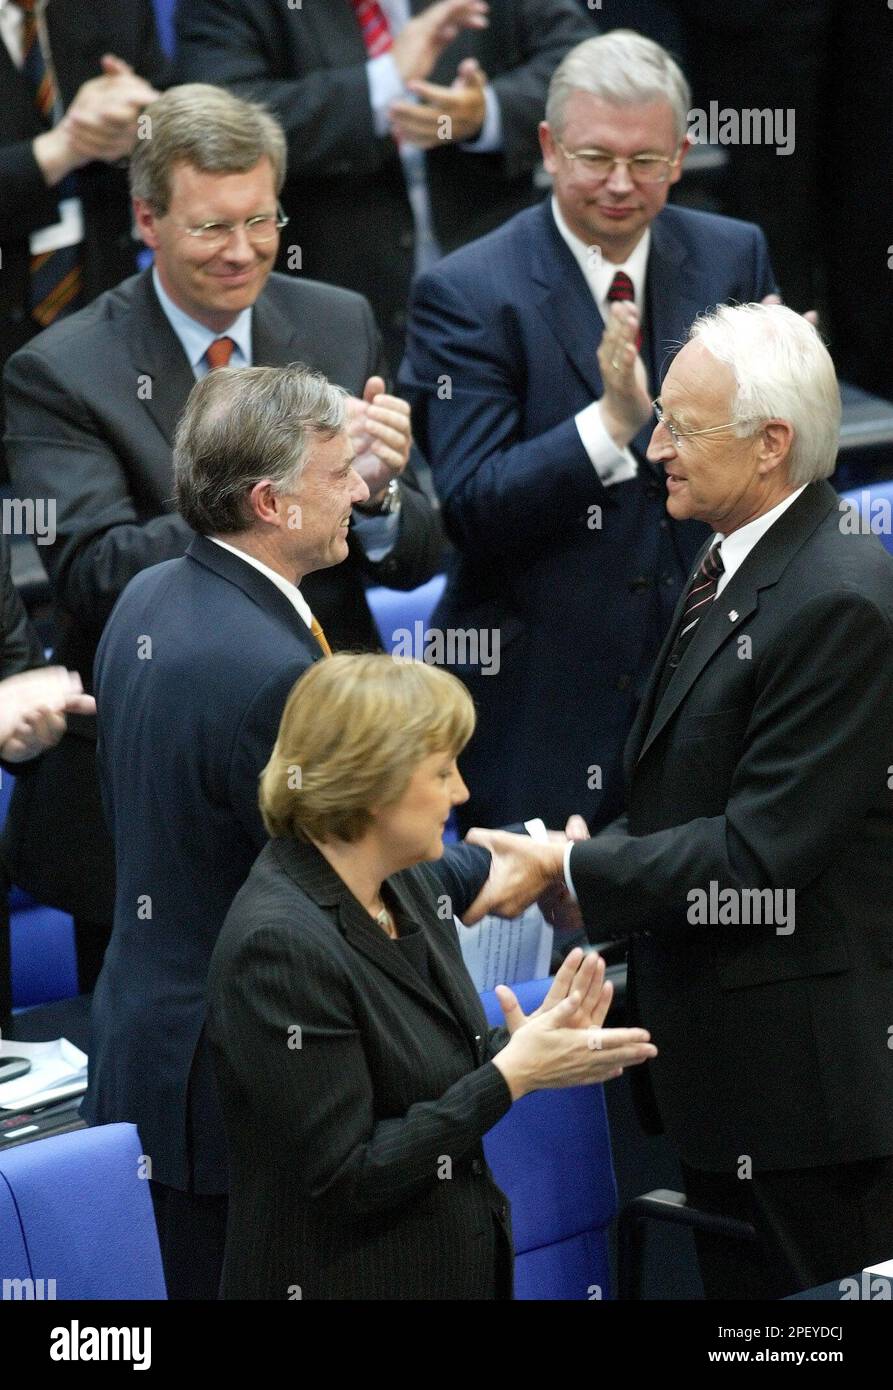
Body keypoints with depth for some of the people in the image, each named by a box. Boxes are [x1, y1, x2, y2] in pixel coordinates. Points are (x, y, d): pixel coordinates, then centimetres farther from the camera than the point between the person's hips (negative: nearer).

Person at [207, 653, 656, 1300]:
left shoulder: (409, 884, 4)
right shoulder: (281, 943, -22)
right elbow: (344, 1179, -22)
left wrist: (521, 1046, -7)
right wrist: (513, 1073, -20)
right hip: (344, 1279, -8)